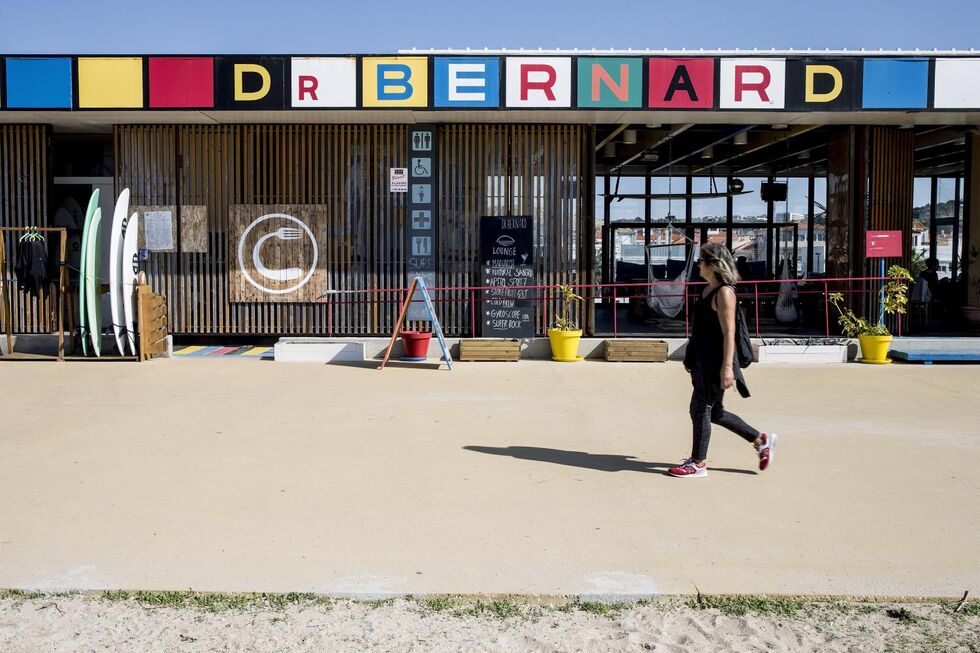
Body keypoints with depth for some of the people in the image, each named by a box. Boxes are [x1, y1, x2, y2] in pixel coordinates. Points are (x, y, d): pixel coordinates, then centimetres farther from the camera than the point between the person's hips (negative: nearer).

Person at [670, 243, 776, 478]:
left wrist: (727, 367, -24)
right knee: (714, 412, 16)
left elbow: (729, 332, -20)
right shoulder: (708, 289, 12)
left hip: (715, 362, -10)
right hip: (703, 360, 10)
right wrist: (691, 359, 23)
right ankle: (761, 441, 27)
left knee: (701, 410, 0)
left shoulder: (724, 292, -16)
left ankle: (698, 463, 12)